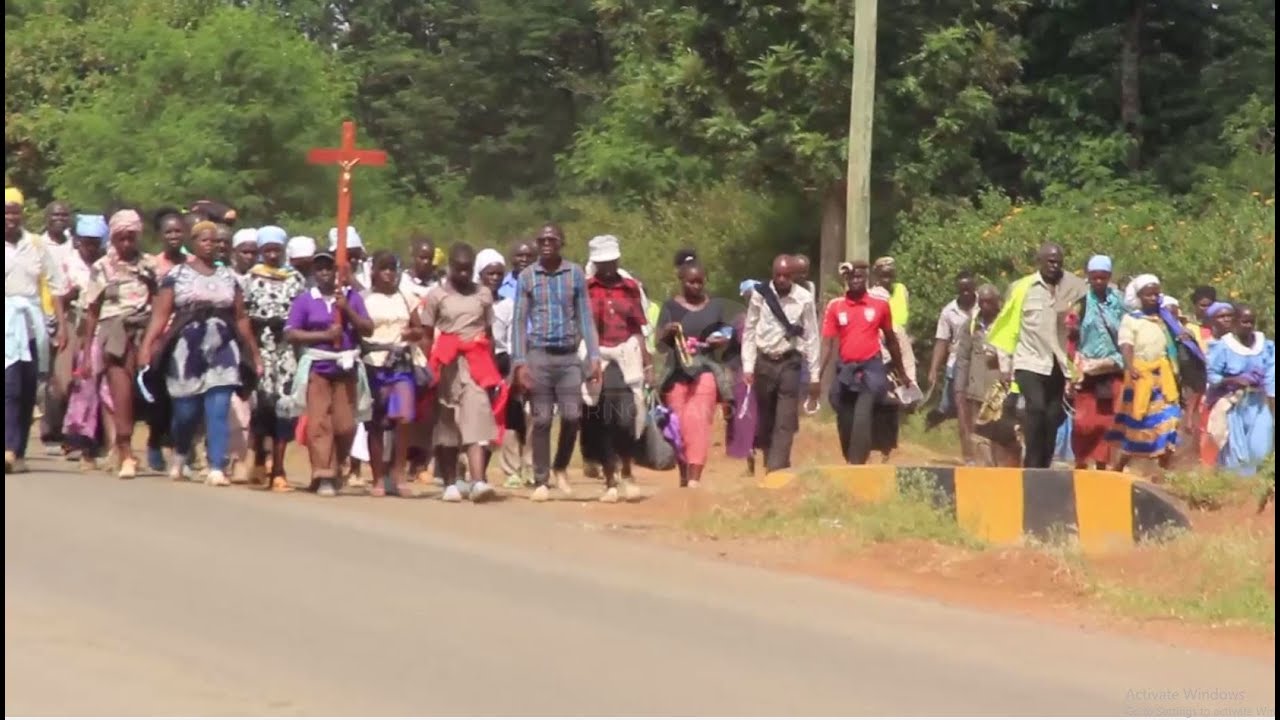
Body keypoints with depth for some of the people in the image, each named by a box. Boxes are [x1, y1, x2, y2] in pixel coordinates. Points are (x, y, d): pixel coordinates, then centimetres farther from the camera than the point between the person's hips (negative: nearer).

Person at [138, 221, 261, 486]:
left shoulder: (228, 277, 13)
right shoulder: (176, 276, 4)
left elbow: (241, 319, 14)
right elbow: (160, 315, -4)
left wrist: (255, 355, 11)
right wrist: (146, 348, -16)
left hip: (222, 352, 2)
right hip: (187, 352, -2)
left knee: (218, 412, -9)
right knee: (186, 412, 4)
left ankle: (217, 469, -12)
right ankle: (180, 456, 33)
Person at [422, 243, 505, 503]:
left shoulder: (483, 294, 10)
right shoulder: (436, 295, 2)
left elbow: (489, 334, 13)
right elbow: (427, 336, 3)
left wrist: (491, 370, 6)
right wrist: (431, 369, -6)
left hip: (476, 364, 1)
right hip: (447, 365, -1)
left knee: (477, 419, -12)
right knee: (447, 424, 6)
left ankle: (478, 481, -23)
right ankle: (450, 483, 13)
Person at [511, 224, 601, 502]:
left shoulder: (575, 274, 5)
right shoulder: (527, 276, 3)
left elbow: (585, 318, 7)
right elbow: (519, 321, 3)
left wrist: (594, 357, 0)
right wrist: (519, 362, -6)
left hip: (569, 355, 1)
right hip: (539, 355, -1)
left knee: (572, 415, -6)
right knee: (542, 420, 0)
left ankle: (561, 467, 19)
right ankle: (541, 481, 7)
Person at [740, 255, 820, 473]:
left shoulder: (804, 298, -9)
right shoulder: (760, 294, -5)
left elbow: (812, 337, -4)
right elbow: (749, 331, 0)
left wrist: (814, 376, -4)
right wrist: (748, 366, -5)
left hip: (790, 362, -2)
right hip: (764, 361, 2)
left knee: (785, 421, -8)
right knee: (765, 419, 11)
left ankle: (776, 470, -10)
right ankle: (771, 463, 27)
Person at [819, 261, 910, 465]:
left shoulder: (880, 305, 2)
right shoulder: (835, 306, 1)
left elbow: (890, 340, 13)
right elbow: (829, 344, 0)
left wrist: (901, 372, 19)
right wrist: (819, 375, -9)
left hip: (871, 367, -2)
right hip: (845, 370, 2)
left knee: (862, 417, -19)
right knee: (846, 423, 6)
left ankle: (857, 464, -22)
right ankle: (852, 463, 21)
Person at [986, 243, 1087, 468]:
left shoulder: (1074, 288, 1)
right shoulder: (1022, 288, 1)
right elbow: (1008, 327, 5)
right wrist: (1005, 365, 4)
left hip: (1059, 364, 2)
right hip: (1030, 362, -2)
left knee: (1053, 416, 4)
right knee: (1036, 407, -19)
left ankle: (1044, 465, 14)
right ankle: (1032, 464, -16)